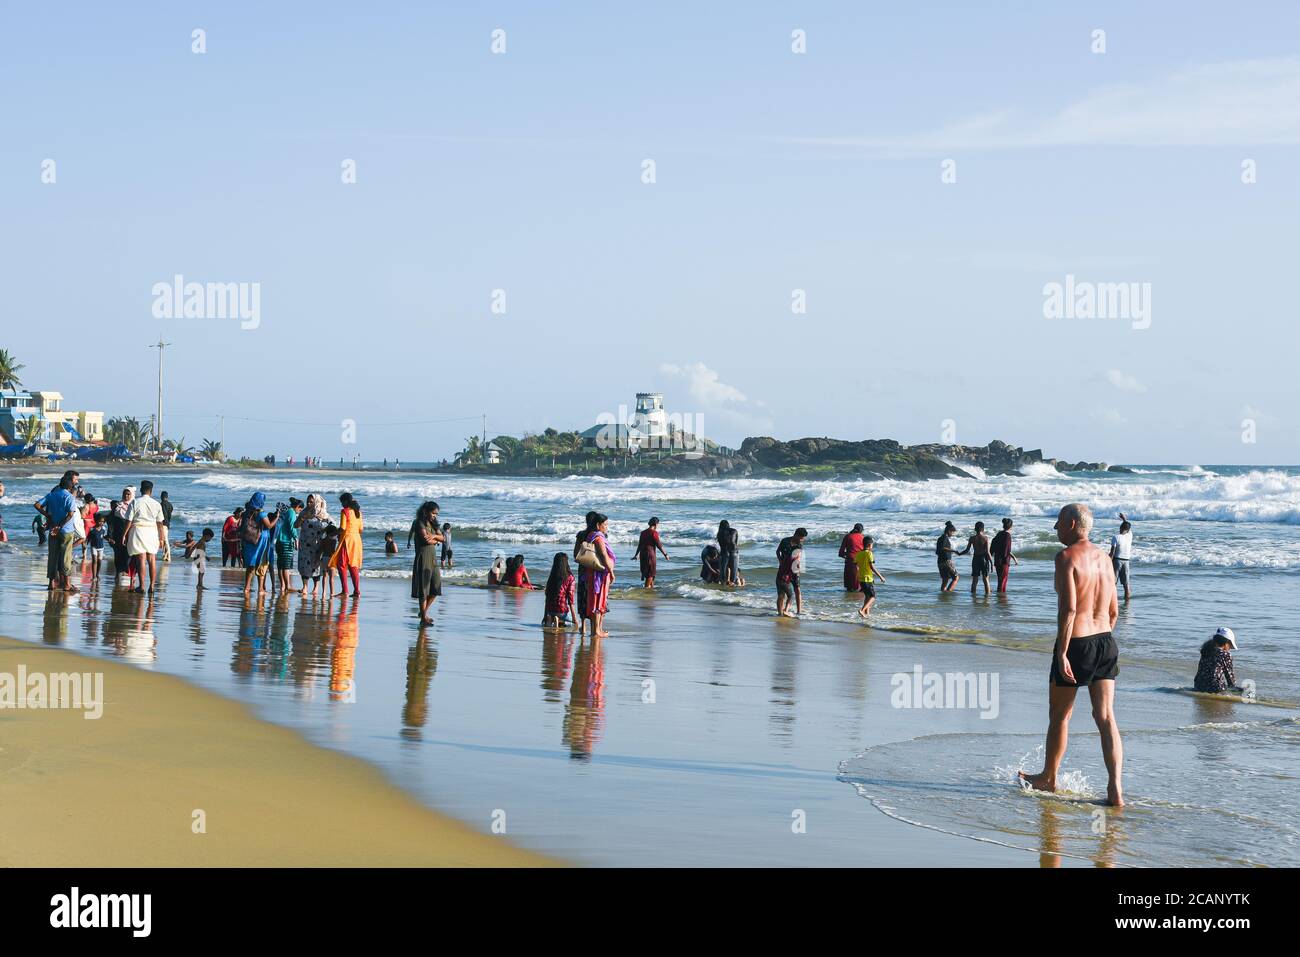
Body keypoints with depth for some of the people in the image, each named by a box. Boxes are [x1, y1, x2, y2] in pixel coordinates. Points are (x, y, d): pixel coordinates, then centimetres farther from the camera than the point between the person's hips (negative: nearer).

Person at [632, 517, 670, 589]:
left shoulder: (643, 532, 11)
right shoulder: (654, 532, -11)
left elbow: (640, 544, 18)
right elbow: (658, 545, -13)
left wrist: (636, 554, 28)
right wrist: (665, 554, -8)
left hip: (642, 553, 7)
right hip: (650, 553, -7)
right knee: (650, 572, 1)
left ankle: (651, 585, 27)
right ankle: (647, 587, 0)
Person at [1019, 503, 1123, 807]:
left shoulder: (1067, 557, -12)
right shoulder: (1104, 558, 11)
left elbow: (1068, 608, -21)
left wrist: (1061, 653, -20)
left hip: (1076, 643, -6)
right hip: (1106, 641, 6)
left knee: (1059, 714, 12)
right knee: (1106, 716, 2)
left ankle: (1048, 778, 29)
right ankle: (1115, 788, -8)